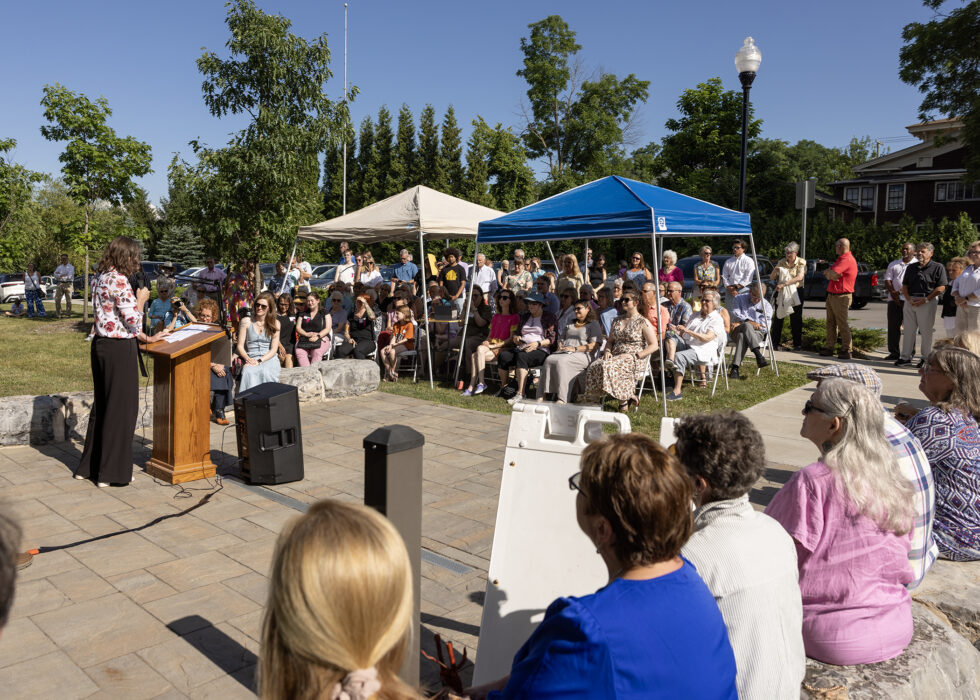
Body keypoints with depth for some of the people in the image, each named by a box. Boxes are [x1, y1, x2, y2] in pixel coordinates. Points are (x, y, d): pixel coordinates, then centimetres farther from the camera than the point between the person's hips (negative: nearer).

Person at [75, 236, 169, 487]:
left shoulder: (100, 279, 12)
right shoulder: (119, 281, -16)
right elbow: (133, 321, -17)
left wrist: (145, 337, 16)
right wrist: (141, 300, 1)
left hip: (100, 344, 9)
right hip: (119, 349, -9)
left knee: (102, 405, 18)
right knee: (121, 408, 0)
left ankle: (88, 466, 27)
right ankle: (110, 473, 8)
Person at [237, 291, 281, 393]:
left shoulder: (275, 323, 9)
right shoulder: (246, 322, 9)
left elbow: (274, 349, 2)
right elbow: (240, 346, 5)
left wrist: (260, 361, -14)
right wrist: (248, 359, -15)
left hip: (269, 358, 0)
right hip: (251, 359, 0)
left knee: (265, 372, -35)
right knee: (249, 372, -35)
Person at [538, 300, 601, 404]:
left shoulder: (594, 324, 9)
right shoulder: (570, 324, 31)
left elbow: (594, 345, -4)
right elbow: (561, 338, 34)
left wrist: (575, 349, -14)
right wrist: (559, 346, 9)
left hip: (581, 355, -6)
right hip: (564, 352, 6)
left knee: (561, 361, -36)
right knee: (549, 360, -27)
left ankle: (562, 399, -42)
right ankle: (541, 396, -37)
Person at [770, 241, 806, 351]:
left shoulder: (801, 262, -2)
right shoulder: (781, 262, 7)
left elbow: (799, 277, -18)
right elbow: (772, 278, 8)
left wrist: (784, 284, -26)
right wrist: (775, 271, -15)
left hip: (796, 292, -3)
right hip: (781, 293, 3)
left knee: (796, 319, 0)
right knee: (778, 317, 2)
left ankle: (797, 343, 6)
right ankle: (774, 342, 8)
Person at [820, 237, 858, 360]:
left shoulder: (848, 260, -14)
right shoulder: (840, 259, 20)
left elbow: (832, 274, -23)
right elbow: (827, 273, 12)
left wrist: (828, 273, -2)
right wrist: (830, 273, -9)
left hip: (841, 297, -10)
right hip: (831, 295, 10)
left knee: (842, 324, -7)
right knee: (831, 323, 11)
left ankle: (846, 351, -4)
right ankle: (829, 347, 16)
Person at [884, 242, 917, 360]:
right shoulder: (893, 264, 19)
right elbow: (887, 279, 11)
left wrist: (902, 292, -14)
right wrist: (892, 292, -7)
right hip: (894, 299, 5)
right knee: (893, 326, 5)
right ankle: (894, 353, 12)